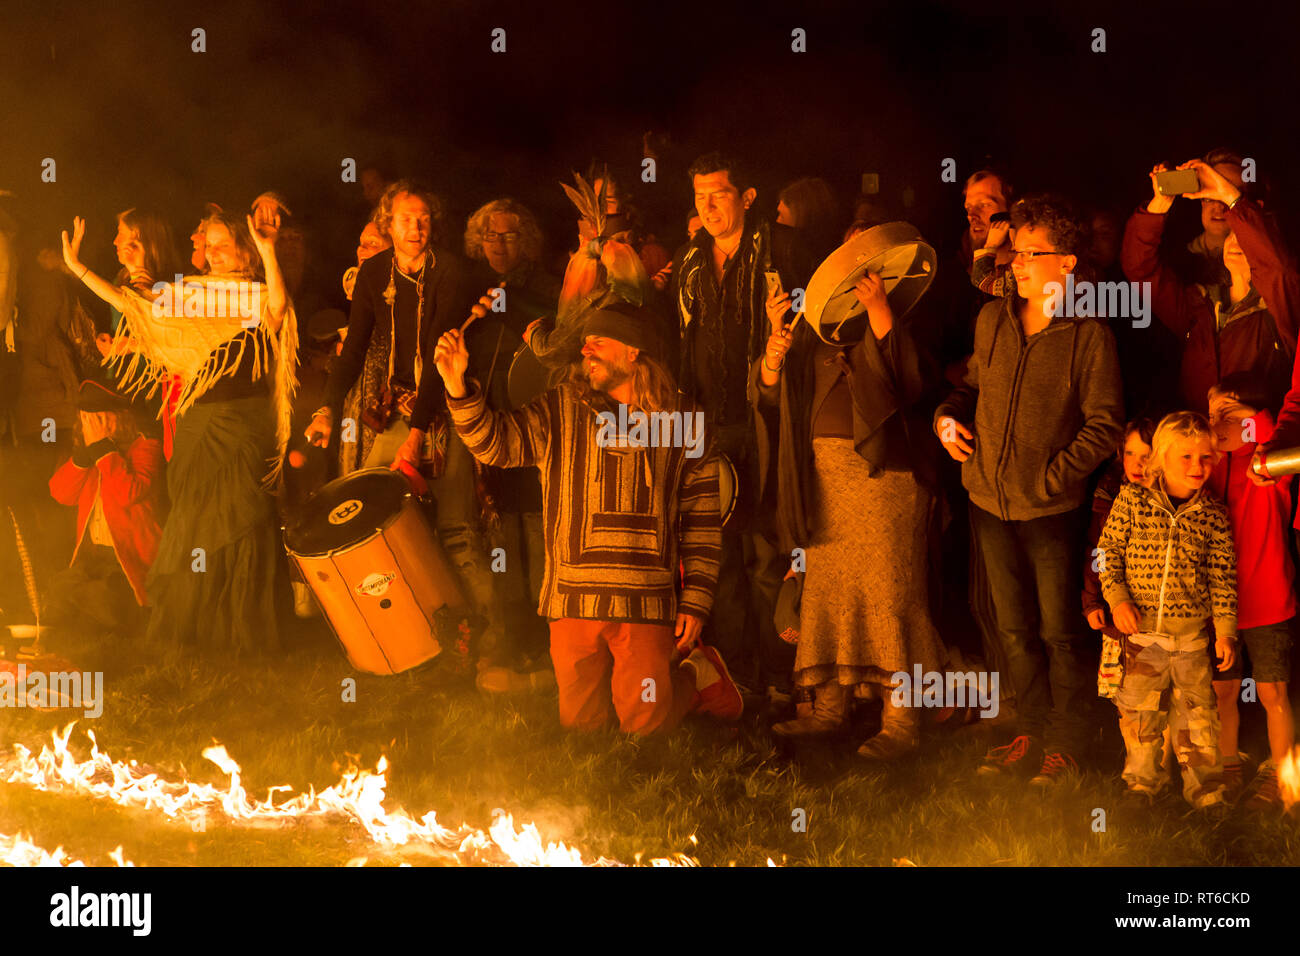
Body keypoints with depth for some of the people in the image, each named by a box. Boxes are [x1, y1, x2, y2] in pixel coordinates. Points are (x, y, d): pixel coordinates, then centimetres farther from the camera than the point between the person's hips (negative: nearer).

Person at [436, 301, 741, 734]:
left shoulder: (680, 425, 5)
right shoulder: (561, 411, 7)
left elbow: (701, 522, 7)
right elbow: (495, 441, -4)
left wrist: (695, 603, 3)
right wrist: (457, 385, -20)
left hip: (647, 605, -2)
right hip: (574, 601, 2)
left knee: (646, 727, -2)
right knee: (581, 723, 6)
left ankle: (699, 674, 28)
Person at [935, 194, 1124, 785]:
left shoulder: (1089, 336, -10)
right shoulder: (992, 320, 6)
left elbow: (1104, 426, -9)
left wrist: (1053, 475, -15)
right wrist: (948, 416, 2)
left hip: (1052, 508, -5)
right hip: (990, 499, 5)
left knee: (1059, 634, 4)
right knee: (1014, 631, 15)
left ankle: (1065, 748, 16)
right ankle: (1032, 735, 28)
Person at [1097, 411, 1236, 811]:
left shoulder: (1213, 516, -2)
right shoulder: (1132, 501, -6)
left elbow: (1222, 578, 2)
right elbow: (1108, 551, 0)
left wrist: (1226, 629, -1)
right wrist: (1117, 598, -11)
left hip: (1192, 631, 1)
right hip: (1141, 628, -1)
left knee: (1197, 713, 7)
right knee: (1139, 710, 8)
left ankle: (1206, 789, 21)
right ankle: (1142, 782, 26)